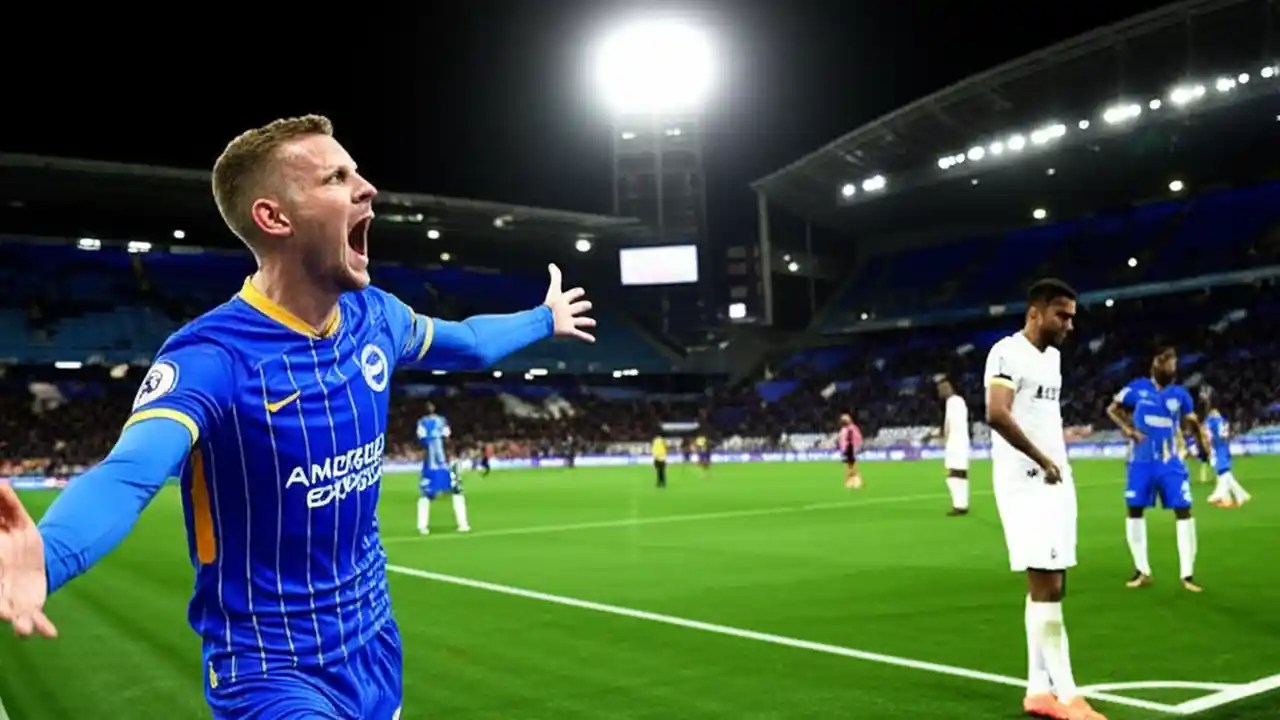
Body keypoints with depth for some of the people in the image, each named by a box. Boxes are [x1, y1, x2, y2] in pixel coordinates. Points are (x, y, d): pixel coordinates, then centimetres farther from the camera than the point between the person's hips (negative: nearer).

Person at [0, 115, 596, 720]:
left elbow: (466, 343, 18)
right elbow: (127, 473, -42)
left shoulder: (375, 317, -4)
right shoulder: (211, 356, -24)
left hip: (377, 649, 8)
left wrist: (544, 320, 33)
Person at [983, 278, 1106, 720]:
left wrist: (1058, 466, 15)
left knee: (1047, 588, 9)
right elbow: (997, 415, -25)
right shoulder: (1008, 352, -12)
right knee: (1047, 587, -9)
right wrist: (1043, 461, -19)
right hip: (1026, 483, -9)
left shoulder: (1052, 356, 17)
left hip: (1057, 482, 9)